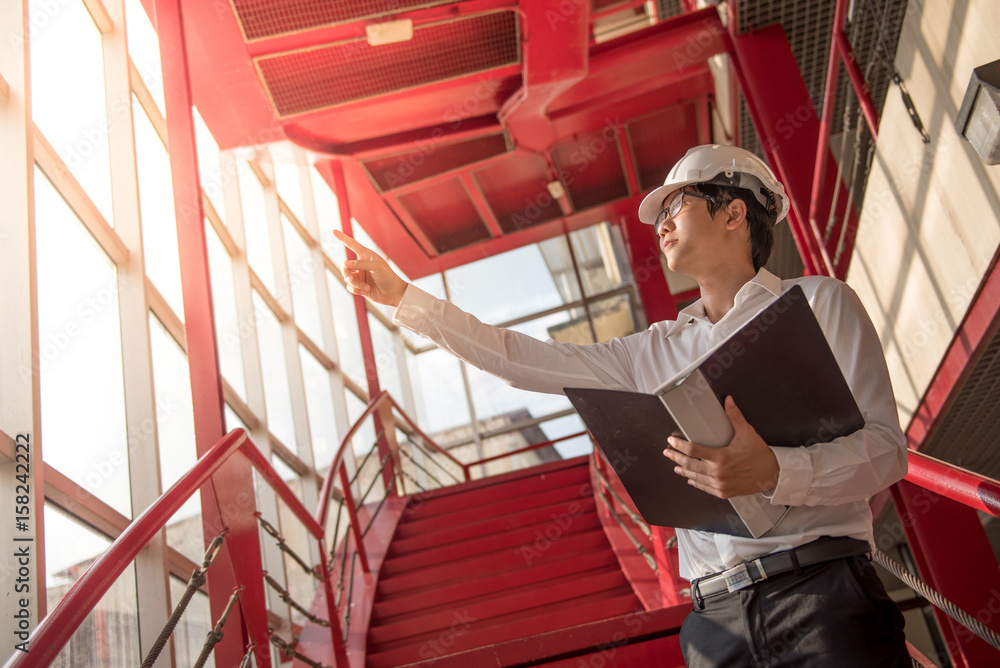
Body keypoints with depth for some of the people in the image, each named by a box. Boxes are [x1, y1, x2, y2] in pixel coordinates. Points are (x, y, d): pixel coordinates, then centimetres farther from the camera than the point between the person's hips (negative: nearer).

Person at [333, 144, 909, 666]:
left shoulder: (818, 302, 4)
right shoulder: (657, 350, 17)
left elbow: (885, 448, -5)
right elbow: (523, 360, 18)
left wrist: (773, 473, -24)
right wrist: (401, 296, 19)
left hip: (822, 593, -3)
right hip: (716, 616, 4)